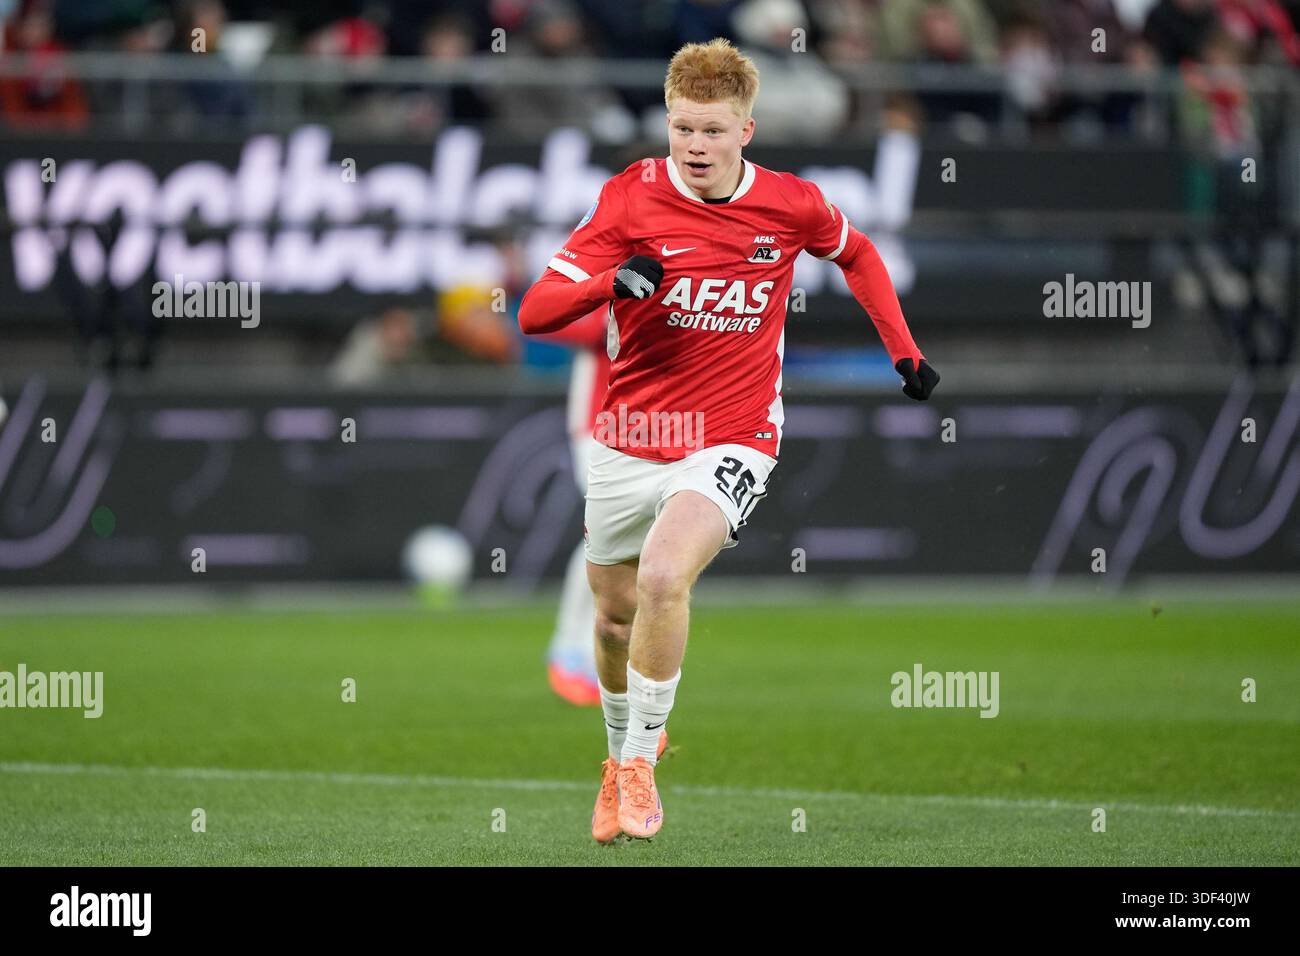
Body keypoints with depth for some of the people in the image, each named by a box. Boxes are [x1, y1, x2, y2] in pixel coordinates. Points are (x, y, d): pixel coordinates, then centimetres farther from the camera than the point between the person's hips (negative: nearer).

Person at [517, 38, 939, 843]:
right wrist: (610, 281, -32)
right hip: (628, 442, 2)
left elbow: (856, 254, 19)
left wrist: (903, 350, 12)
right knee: (615, 615, 14)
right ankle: (620, 755, 44)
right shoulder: (632, 197, -9)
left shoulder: (791, 204, -6)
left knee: (663, 577, -28)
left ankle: (642, 761, -11)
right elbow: (535, 313, -13)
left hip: (731, 444, -2)